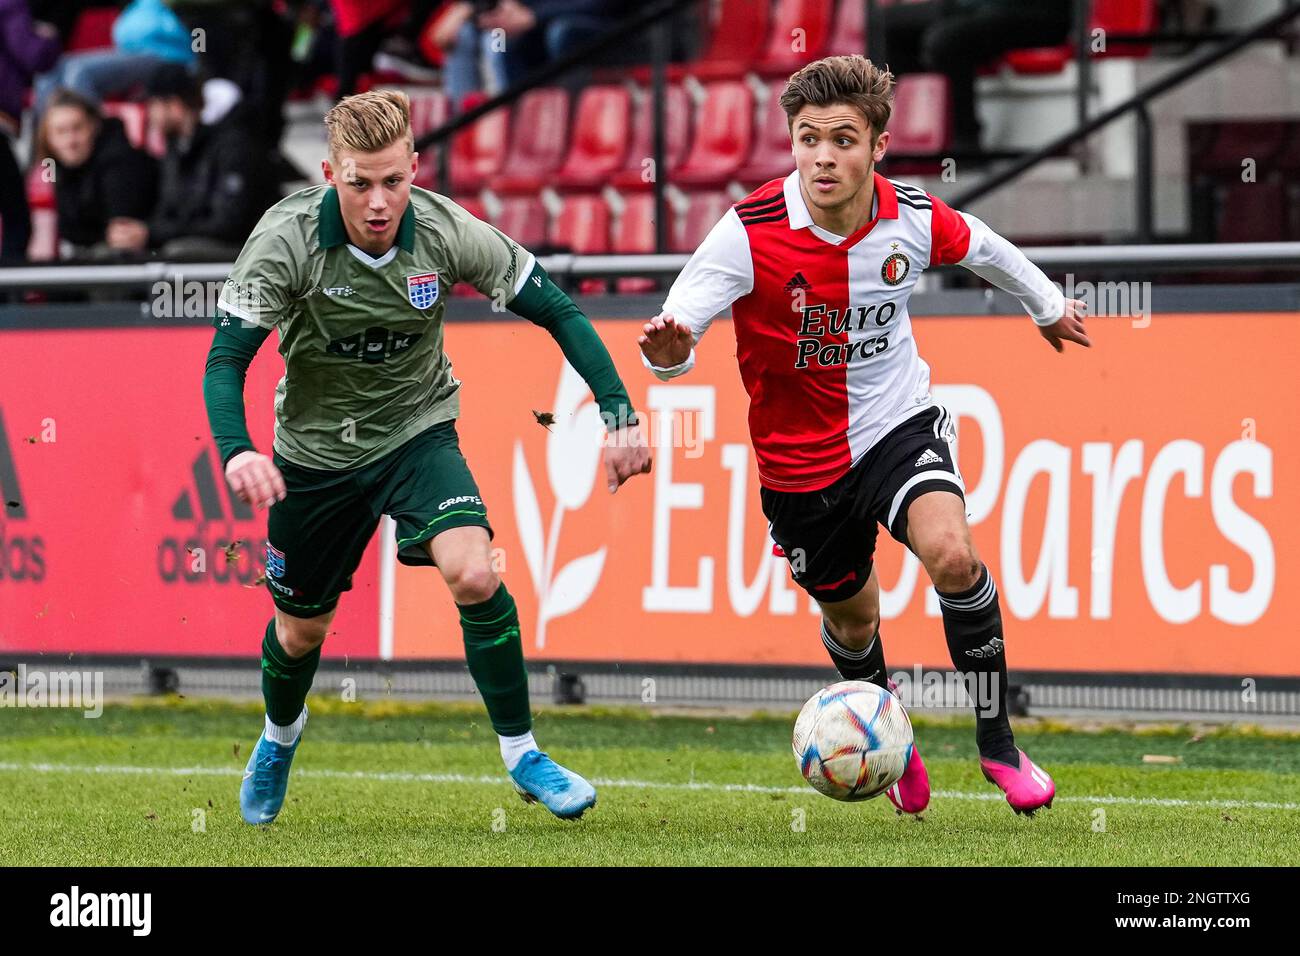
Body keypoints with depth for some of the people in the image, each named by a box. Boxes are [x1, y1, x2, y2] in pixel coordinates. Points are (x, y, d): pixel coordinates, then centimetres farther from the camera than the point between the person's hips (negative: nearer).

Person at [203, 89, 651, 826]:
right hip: (318, 451, 0)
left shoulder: (446, 233, -21)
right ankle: (280, 738, 50)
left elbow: (559, 314, -13)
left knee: (474, 573, -26)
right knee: (302, 628, 15)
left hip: (418, 433, 0)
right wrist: (236, 452, -43)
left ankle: (523, 756, -10)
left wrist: (619, 414, -23)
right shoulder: (287, 240, -25)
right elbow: (226, 358, -24)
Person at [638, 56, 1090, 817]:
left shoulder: (913, 220, -14)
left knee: (951, 554, -27)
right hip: (801, 460, 0)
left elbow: (979, 245, 10)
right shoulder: (751, 233, -24)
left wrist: (1047, 303, 28)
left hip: (899, 423, 0)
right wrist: (668, 351, -52)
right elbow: (674, 334, -27)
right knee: (852, 616, 18)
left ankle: (997, 742, -11)